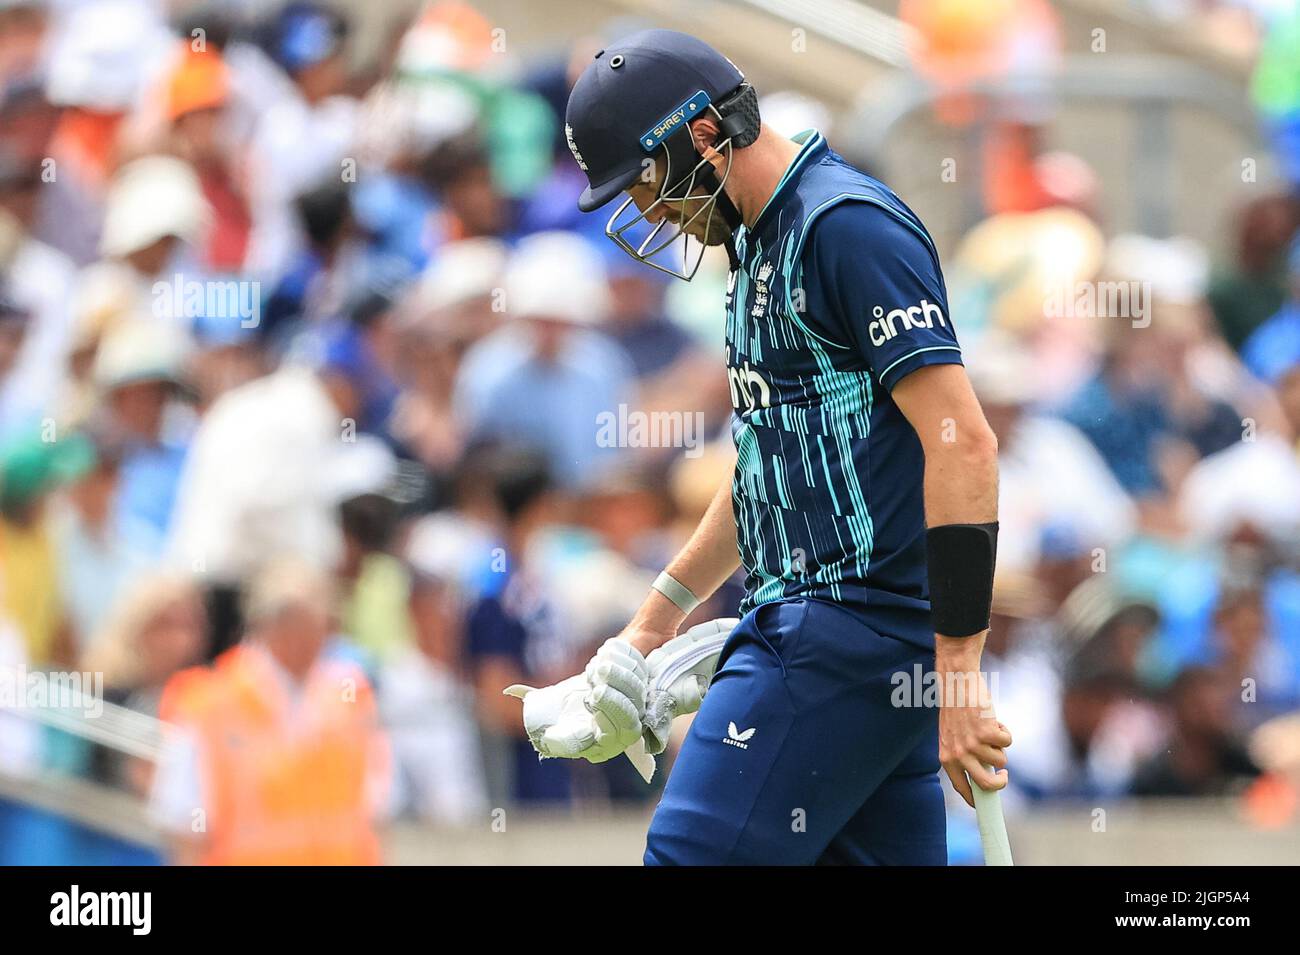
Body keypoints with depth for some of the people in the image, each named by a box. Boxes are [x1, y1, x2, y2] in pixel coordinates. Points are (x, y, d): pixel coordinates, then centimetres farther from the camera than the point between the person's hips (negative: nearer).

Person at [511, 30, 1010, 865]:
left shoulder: (849, 225, -13)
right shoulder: (763, 243, 19)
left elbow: (962, 441, -20)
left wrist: (958, 671, -23)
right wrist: (654, 626, 31)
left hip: (857, 625, -10)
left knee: (696, 852, -13)